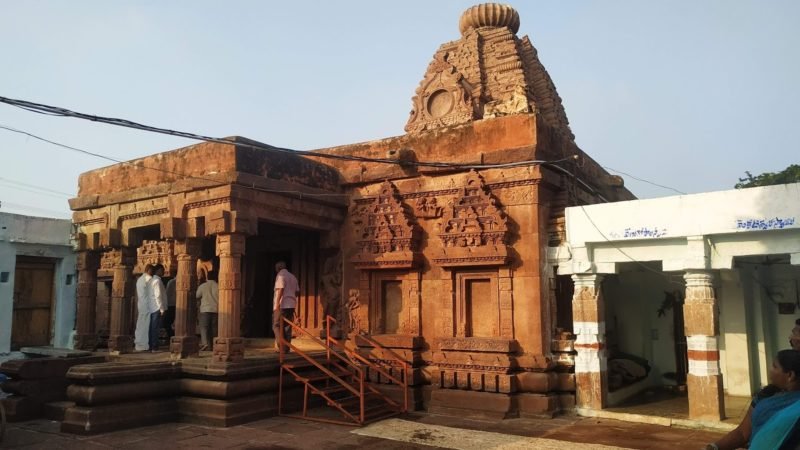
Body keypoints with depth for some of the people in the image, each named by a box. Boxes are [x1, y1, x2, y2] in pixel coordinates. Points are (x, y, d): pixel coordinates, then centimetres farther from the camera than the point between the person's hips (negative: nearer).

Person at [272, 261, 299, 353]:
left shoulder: (280, 275, -5)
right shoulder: (293, 277, 18)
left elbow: (280, 289, -18)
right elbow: (297, 291, 19)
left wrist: (277, 303, -22)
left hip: (282, 305, -7)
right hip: (291, 305, 7)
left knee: (277, 325, -1)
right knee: (287, 326, 8)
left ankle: (280, 345, -15)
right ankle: (286, 347, 7)